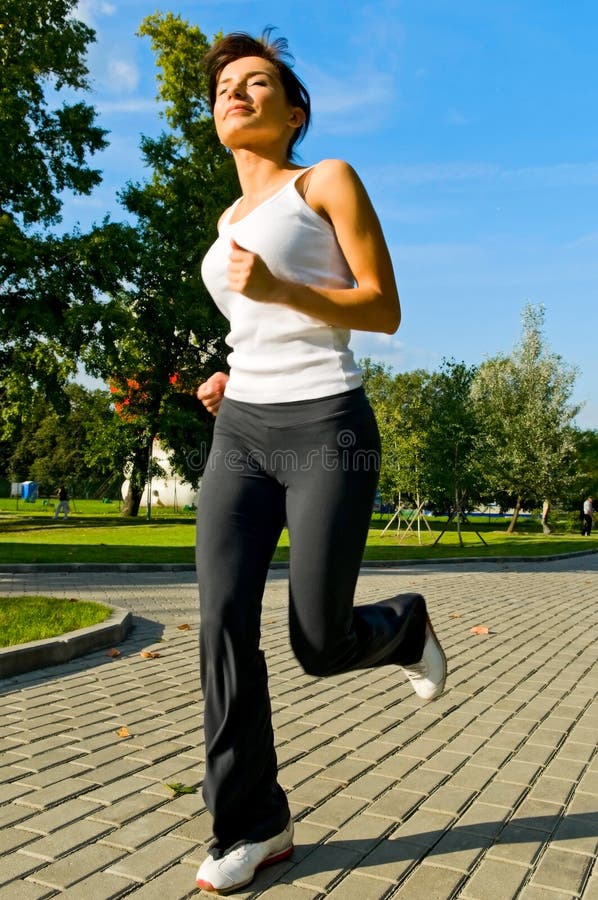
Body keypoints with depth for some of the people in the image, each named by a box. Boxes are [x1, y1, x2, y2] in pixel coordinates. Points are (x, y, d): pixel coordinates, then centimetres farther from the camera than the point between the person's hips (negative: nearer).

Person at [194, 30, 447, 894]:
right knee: (223, 625, -10)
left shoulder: (330, 178, 3)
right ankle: (253, 825, 6)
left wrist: (278, 290, -19)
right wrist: (229, 376, 11)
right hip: (242, 436, 6)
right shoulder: (232, 222, 22)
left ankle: (404, 625, 31)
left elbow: (385, 312, -4)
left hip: (328, 433, -5)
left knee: (319, 646, -4)